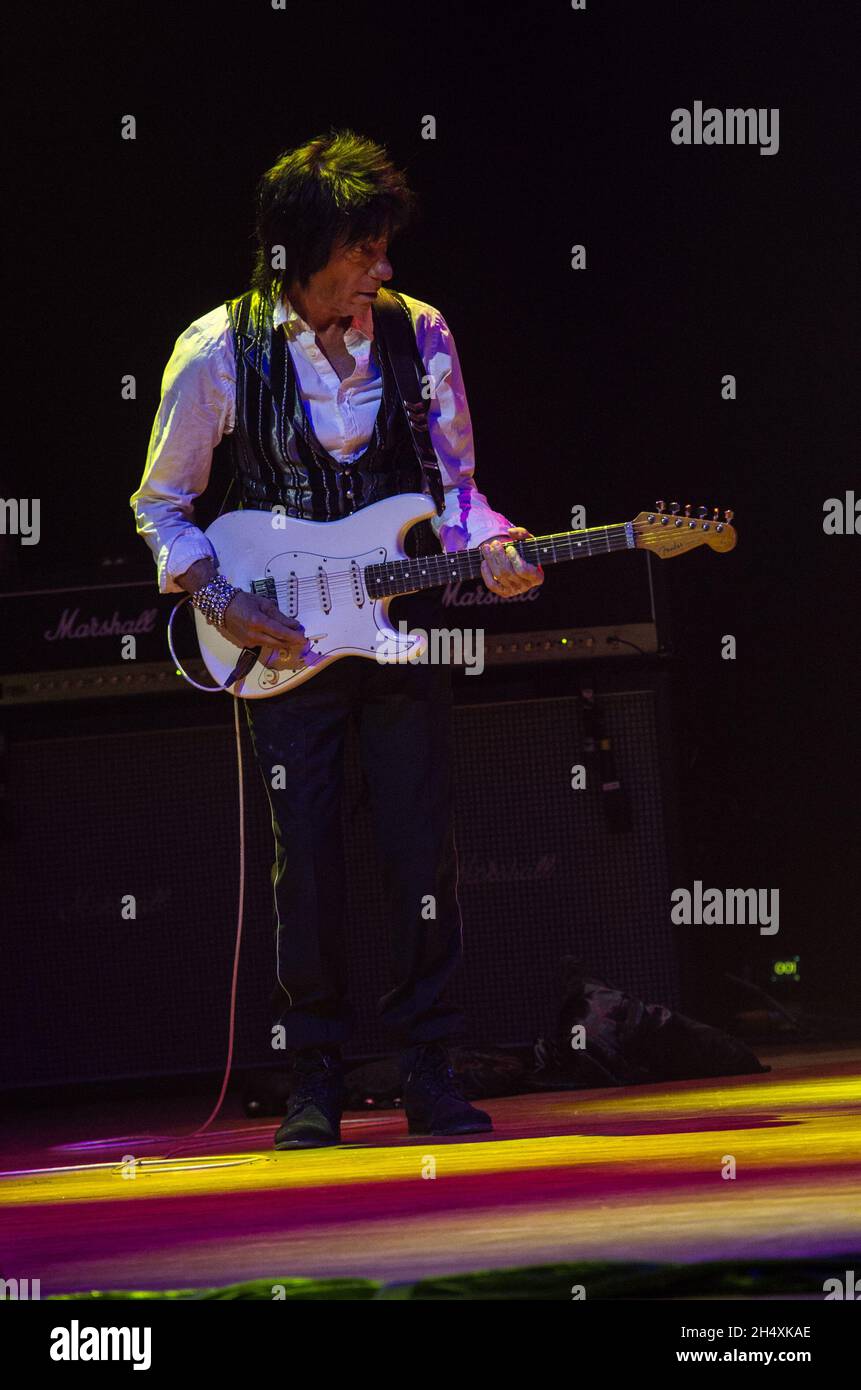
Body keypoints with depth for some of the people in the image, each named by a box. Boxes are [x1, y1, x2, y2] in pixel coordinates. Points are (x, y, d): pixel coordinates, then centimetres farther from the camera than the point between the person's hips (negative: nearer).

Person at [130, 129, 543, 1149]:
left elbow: (453, 482, 8)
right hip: (284, 640, -2)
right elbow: (159, 507, 2)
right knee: (307, 863, -1)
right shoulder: (219, 351, -7)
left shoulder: (417, 335, 0)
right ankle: (314, 1082, 9)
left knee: (423, 852, 0)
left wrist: (491, 550, -12)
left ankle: (428, 1072, 8)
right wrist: (228, 608, -10)